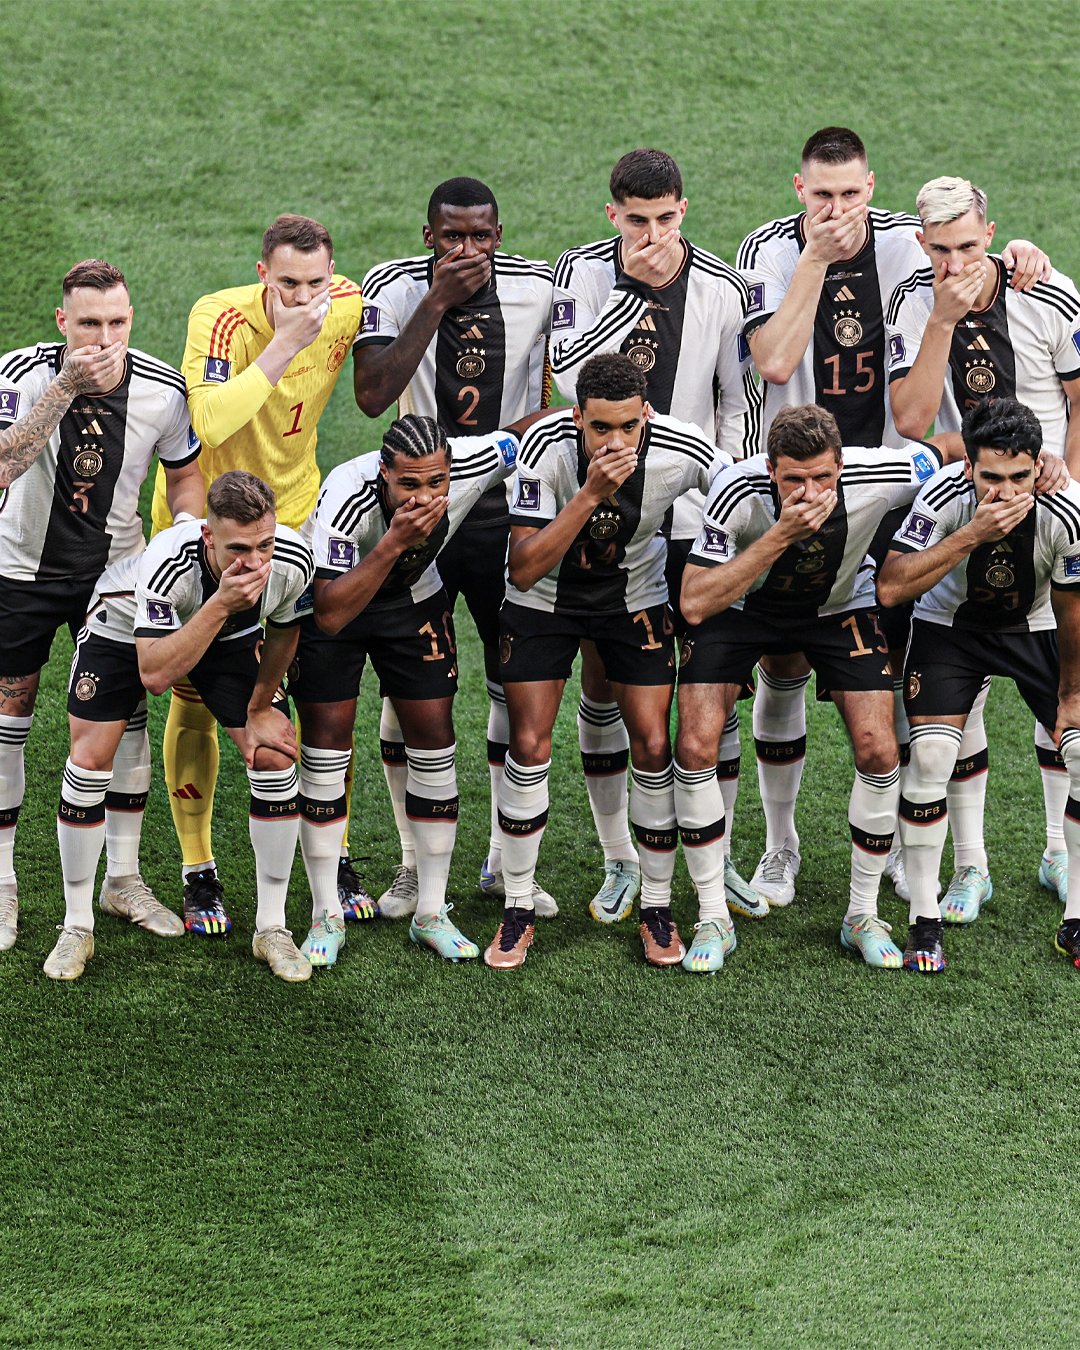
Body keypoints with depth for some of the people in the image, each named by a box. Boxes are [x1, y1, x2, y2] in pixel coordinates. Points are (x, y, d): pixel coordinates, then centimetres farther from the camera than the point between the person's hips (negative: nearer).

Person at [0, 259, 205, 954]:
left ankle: (124, 881, 16)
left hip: (116, 569, 2)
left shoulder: (163, 390, -15)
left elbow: (186, 478, 2)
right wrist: (67, 388, -41)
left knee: (126, 717, 2)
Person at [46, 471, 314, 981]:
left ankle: (272, 929, 4)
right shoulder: (166, 561, -44)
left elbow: (283, 630, -8)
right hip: (125, 626, -3)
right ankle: (77, 927, 5)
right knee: (89, 762, -11)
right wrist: (221, 605, -54)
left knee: (274, 757, -9)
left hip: (231, 633, 3)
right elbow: (154, 674, -46)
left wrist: (261, 706, 1)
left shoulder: (293, 560, -32)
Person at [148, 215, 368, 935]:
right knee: (195, 698, 1)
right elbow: (209, 422, -42)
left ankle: (335, 859, 16)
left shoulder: (350, 306, -13)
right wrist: (284, 343, -41)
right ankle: (199, 873, 13)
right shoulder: (220, 318, -26)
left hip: (295, 514, 3)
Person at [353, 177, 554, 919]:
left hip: (507, 509, 2)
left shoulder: (539, 287, -4)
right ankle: (415, 864, 12)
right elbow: (372, 395, -23)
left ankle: (507, 860, 17)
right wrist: (437, 302, -25)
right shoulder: (395, 287, -10)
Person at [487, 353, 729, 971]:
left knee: (654, 746, -5)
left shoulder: (681, 452, -28)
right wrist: (590, 494, -42)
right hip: (546, 596, -1)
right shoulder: (547, 446, -31)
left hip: (635, 596, 1)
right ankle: (519, 910, 9)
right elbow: (523, 571, -33)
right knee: (530, 746, -6)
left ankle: (658, 908, 12)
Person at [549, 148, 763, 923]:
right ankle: (620, 862, 16)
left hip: (693, 514, 0)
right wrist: (632, 291, -23)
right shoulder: (583, 272, -5)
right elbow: (570, 373, -18)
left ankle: (717, 857, 14)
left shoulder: (722, 289, -5)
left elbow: (739, 404, 3)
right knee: (601, 680, 4)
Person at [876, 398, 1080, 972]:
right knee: (929, 755, -17)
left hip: (1034, 629, 1)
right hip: (949, 624, -1)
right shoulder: (944, 496, -30)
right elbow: (891, 587, -35)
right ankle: (925, 923, -3)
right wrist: (971, 535, -42)